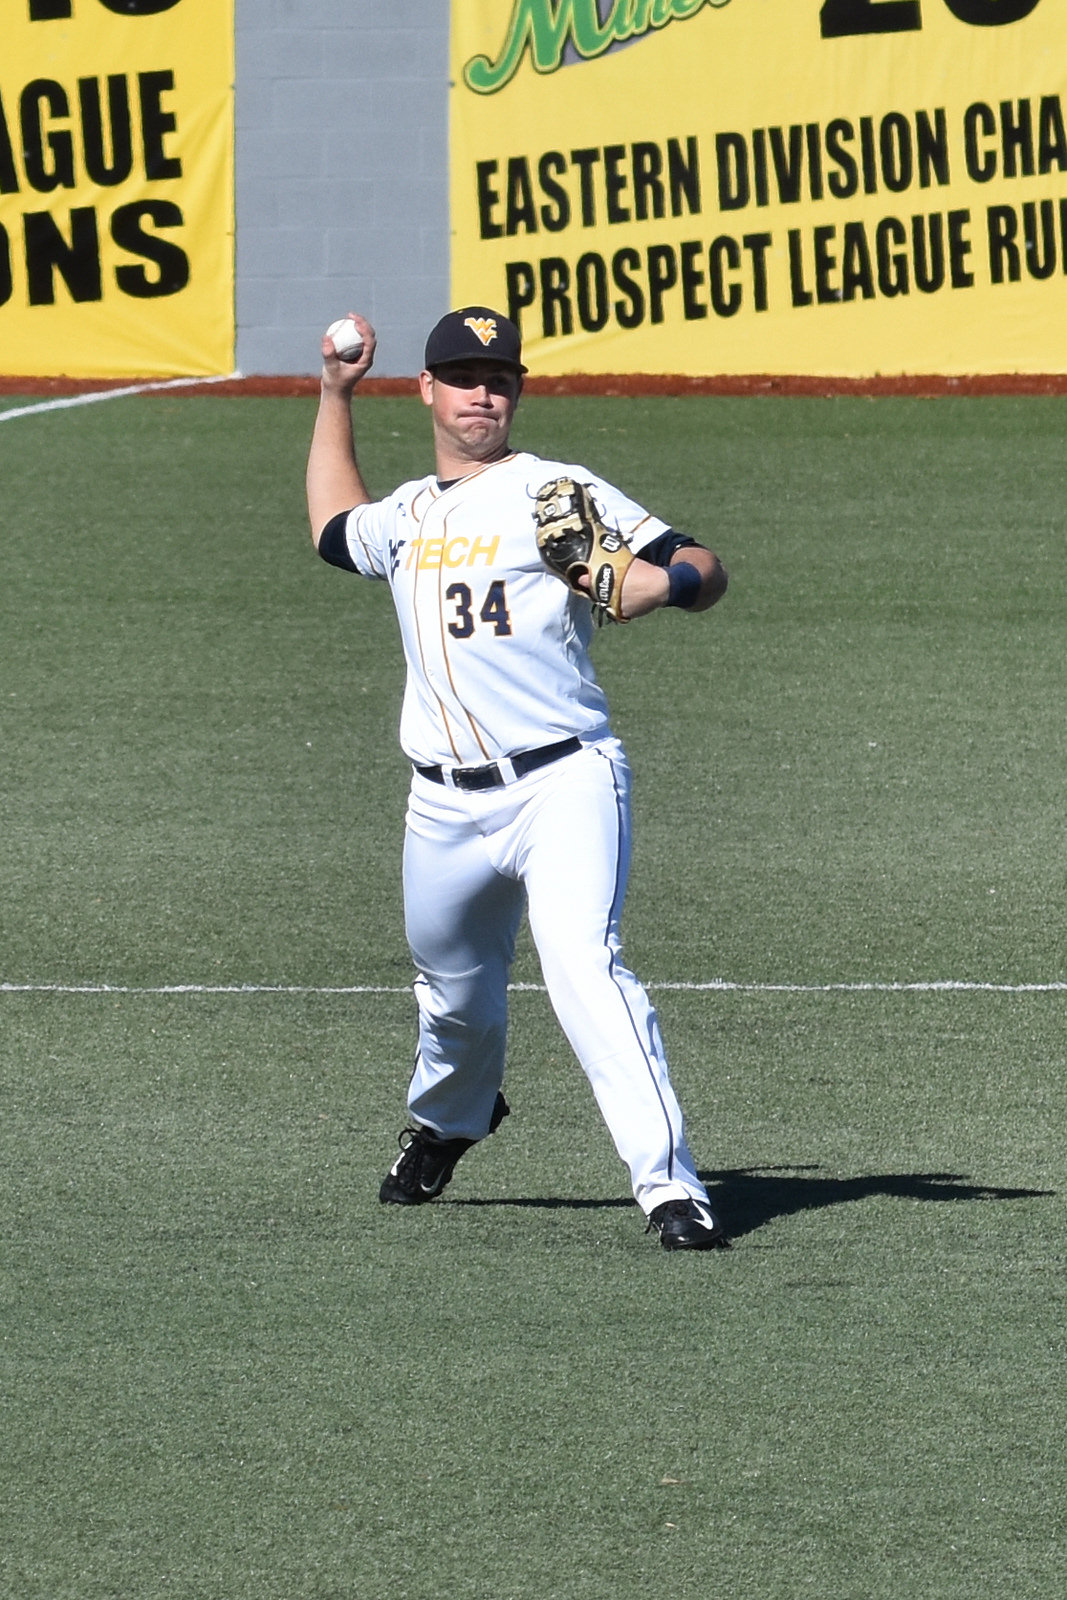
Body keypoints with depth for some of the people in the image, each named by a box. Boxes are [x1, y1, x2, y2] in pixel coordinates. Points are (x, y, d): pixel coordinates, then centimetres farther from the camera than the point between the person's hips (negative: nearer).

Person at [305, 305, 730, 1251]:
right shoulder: (407, 517, 17)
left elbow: (704, 569, -6)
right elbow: (334, 527, 41)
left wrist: (659, 582, -29)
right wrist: (336, 396, 35)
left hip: (562, 785, -6)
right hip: (447, 809, 6)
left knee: (584, 969, -24)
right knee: (454, 991, 18)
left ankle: (669, 1185, -28)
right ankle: (449, 1120, 51)